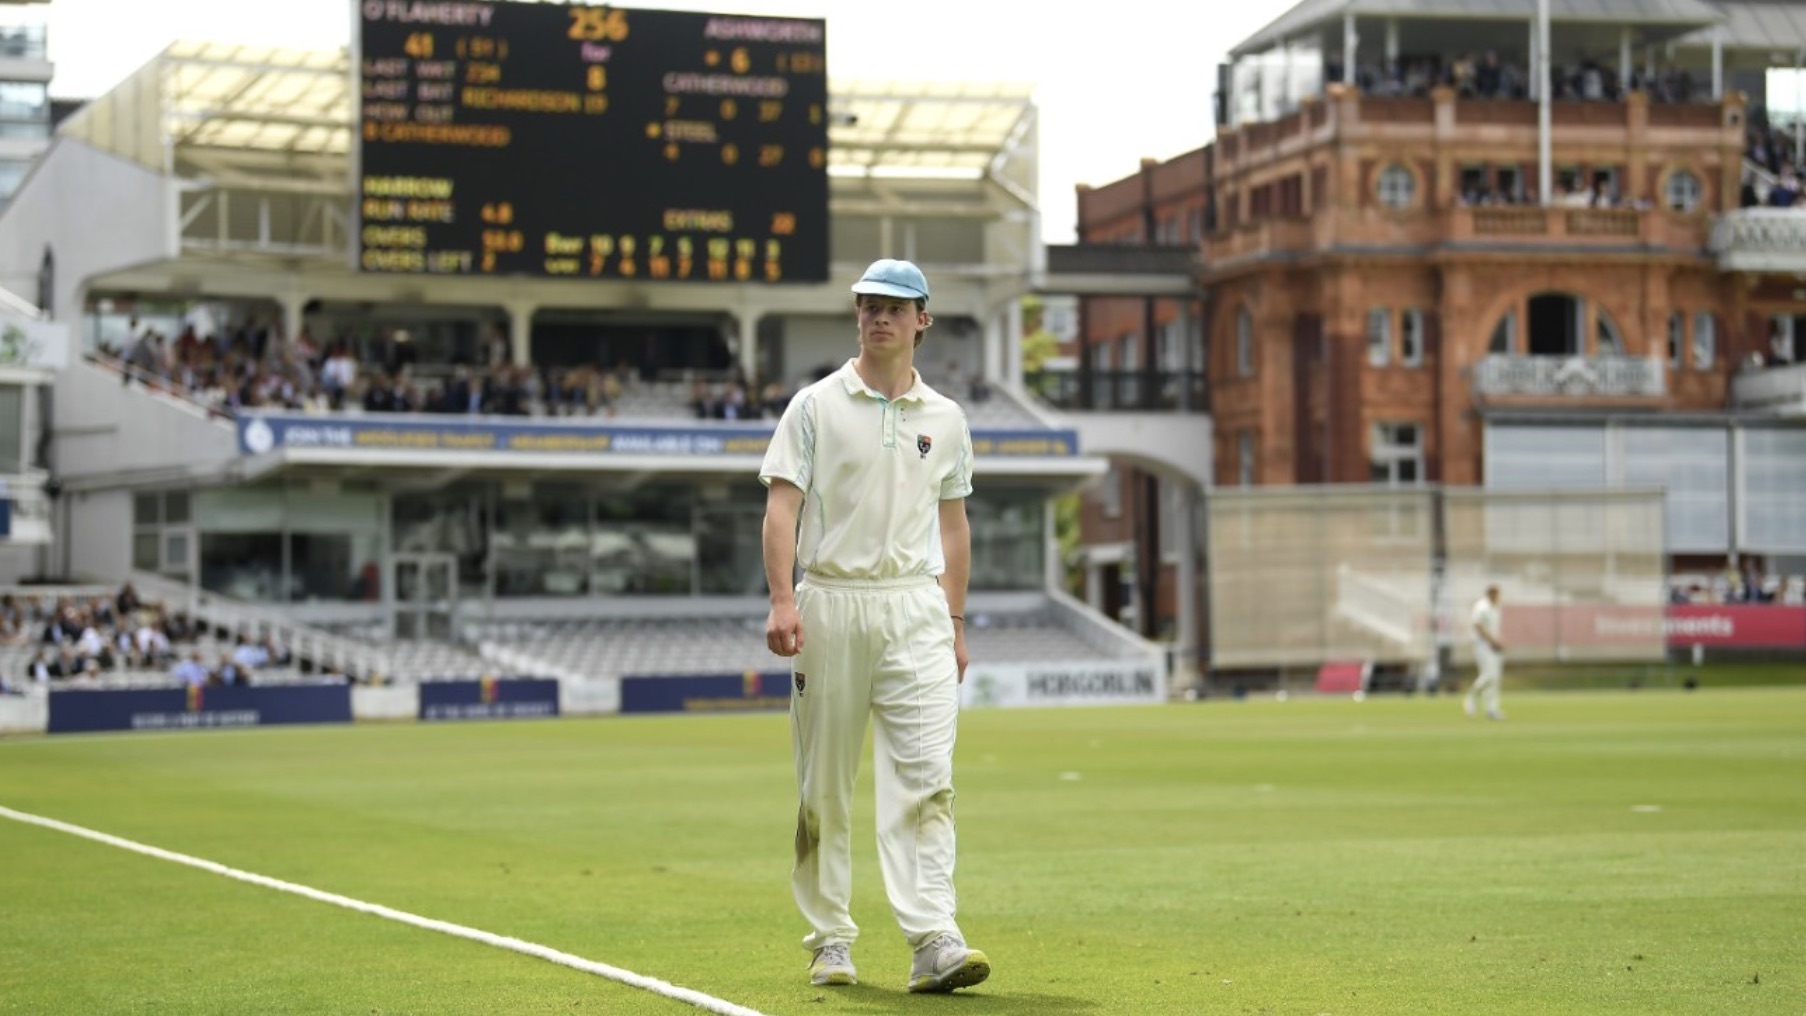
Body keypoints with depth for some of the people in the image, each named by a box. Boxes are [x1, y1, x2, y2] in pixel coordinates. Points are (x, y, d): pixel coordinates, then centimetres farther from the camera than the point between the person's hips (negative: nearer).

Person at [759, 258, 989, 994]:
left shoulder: (945, 420, 11)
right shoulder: (815, 406, 2)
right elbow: (781, 506, -5)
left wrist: (955, 622, 14)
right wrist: (782, 600, -18)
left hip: (915, 608, 1)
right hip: (830, 602, -1)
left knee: (925, 776, -11)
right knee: (823, 786, 4)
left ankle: (934, 941, -18)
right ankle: (830, 941, 15)